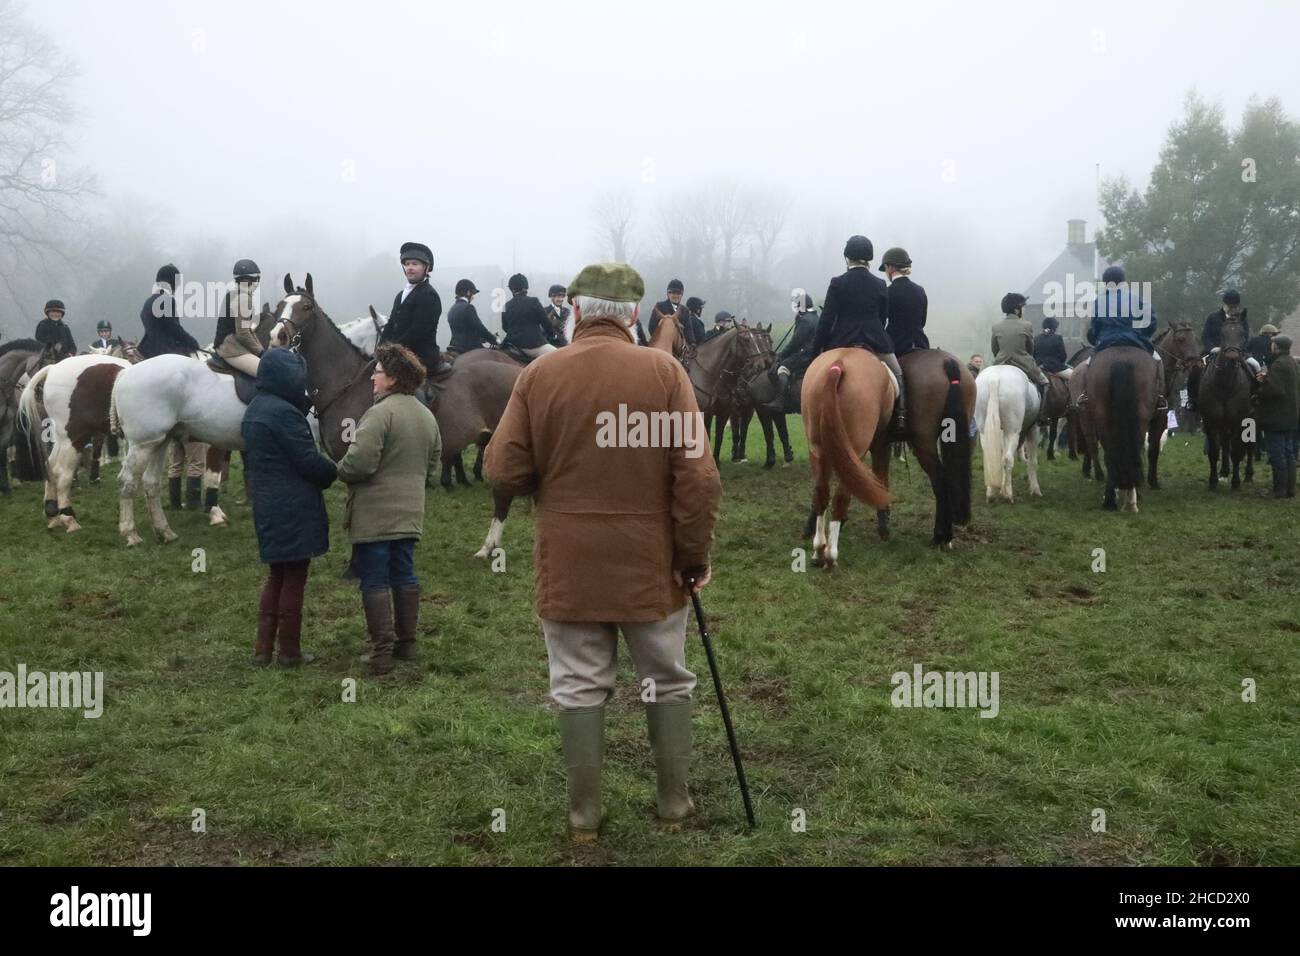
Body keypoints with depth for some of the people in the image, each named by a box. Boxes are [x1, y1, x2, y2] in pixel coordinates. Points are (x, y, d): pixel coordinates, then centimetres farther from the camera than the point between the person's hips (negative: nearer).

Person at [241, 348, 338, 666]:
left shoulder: (253, 411, 12)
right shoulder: (284, 412, -18)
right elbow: (309, 460, -18)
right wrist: (335, 472, 0)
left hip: (267, 507, 9)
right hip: (294, 509, -9)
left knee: (276, 577, 17)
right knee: (294, 580, 2)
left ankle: (263, 649, 17)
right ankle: (289, 651, 11)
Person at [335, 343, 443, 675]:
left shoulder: (380, 412, -19)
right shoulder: (427, 415, 9)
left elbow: (359, 463, -23)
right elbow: (432, 461, 18)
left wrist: (341, 471, -3)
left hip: (374, 516, -8)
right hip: (410, 513, 8)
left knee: (375, 581, -1)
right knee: (404, 576, 15)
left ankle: (381, 652, 1)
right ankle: (406, 642, 23)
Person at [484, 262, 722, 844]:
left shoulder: (538, 375, -4)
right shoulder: (664, 371, -7)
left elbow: (502, 473, -5)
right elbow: (698, 476, -11)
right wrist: (694, 554, -2)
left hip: (568, 563, 1)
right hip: (650, 562, 0)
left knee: (579, 687, 10)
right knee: (668, 681, 16)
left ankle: (584, 813, 17)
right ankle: (674, 801, 25)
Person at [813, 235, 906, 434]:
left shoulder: (838, 283, -6)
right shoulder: (880, 285, 2)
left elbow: (826, 320, -7)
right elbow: (883, 318, 10)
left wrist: (816, 350, 0)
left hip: (843, 342, -2)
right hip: (876, 341, 2)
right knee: (897, 374, 22)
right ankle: (900, 418, 11)